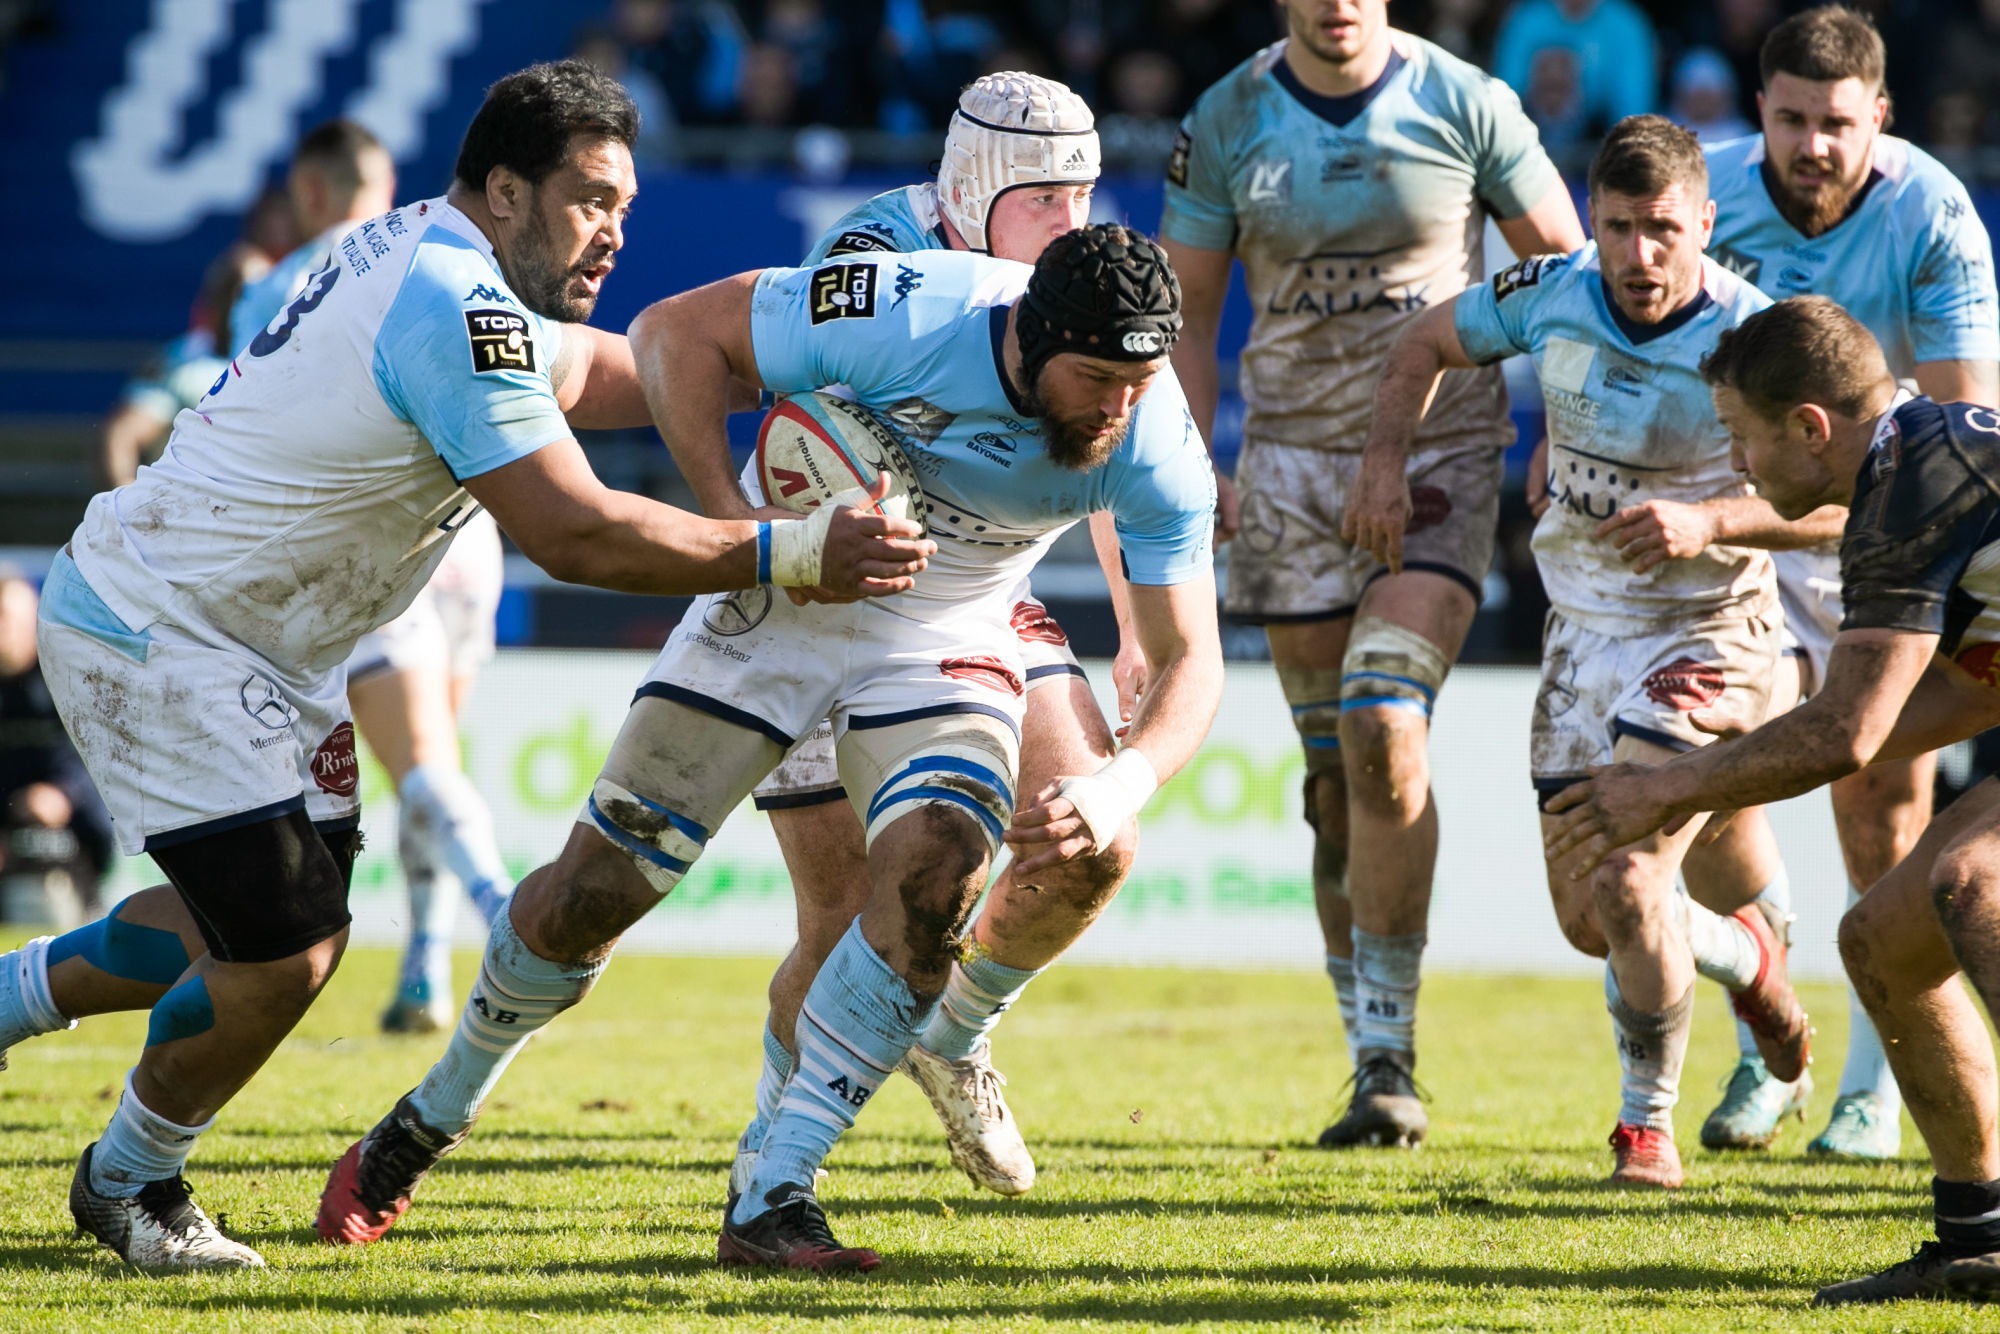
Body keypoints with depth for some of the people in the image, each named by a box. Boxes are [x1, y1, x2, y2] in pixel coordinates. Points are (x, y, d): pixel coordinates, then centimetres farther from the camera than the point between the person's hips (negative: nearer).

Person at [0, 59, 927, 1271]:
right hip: (154, 637, -10)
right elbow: (574, 535, -25)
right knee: (280, 957, -8)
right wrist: (790, 556, -21)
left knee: (257, 928, 17)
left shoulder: (428, 261, 7)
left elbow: (610, 372, 21)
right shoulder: (456, 312, -24)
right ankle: (130, 1186, 14)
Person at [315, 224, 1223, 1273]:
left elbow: (1187, 657, -20)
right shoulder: (905, 316, -32)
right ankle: (434, 1116, 27)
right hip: (782, 598, -1)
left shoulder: (1154, 450, -25)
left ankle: (768, 1202, -16)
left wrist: (1119, 787, -40)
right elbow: (675, 331, -21)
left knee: (931, 877, -26)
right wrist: (734, 521, -31)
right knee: (595, 886, 0)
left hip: (945, 640, 1)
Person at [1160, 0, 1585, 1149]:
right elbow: (1187, 318, 8)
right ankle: (1373, 1063, 14)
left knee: (1383, 731, -19)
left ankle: (1389, 1052, -13)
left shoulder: (1466, 104, -4)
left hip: (1442, 458, -3)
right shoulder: (1225, 126, 1)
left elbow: (1568, 271, 5)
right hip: (1294, 462, 3)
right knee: (1335, 777, 4)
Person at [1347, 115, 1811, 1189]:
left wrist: (1704, 520, -39)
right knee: (1583, 918, 9)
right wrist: (1384, 461, -1)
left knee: (1627, 881, -20)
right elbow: (1429, 341, 11)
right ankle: (1744, 958, 42)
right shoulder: (1552, 294, -8)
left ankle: (1648, 1119, 1)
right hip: (1582, 628, 5)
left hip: (1704, 633, -5)